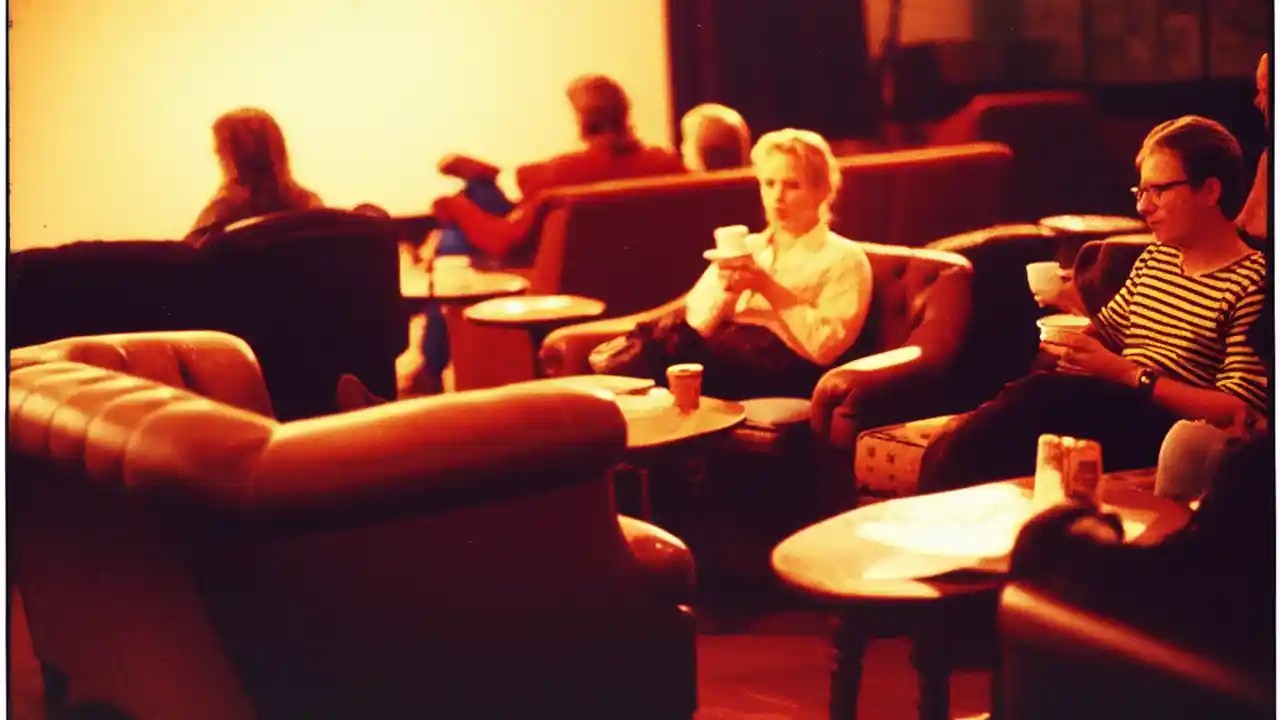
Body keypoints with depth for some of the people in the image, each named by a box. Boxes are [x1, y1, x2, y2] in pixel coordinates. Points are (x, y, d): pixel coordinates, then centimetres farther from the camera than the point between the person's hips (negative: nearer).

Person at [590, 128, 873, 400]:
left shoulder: (845, 258, 11)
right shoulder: (747, 247, 28)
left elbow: (824, 346, -4)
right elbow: (695, 324, 15)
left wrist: (769, 288, -8)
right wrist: (721, 289, -5)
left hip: (781, 370, -5)